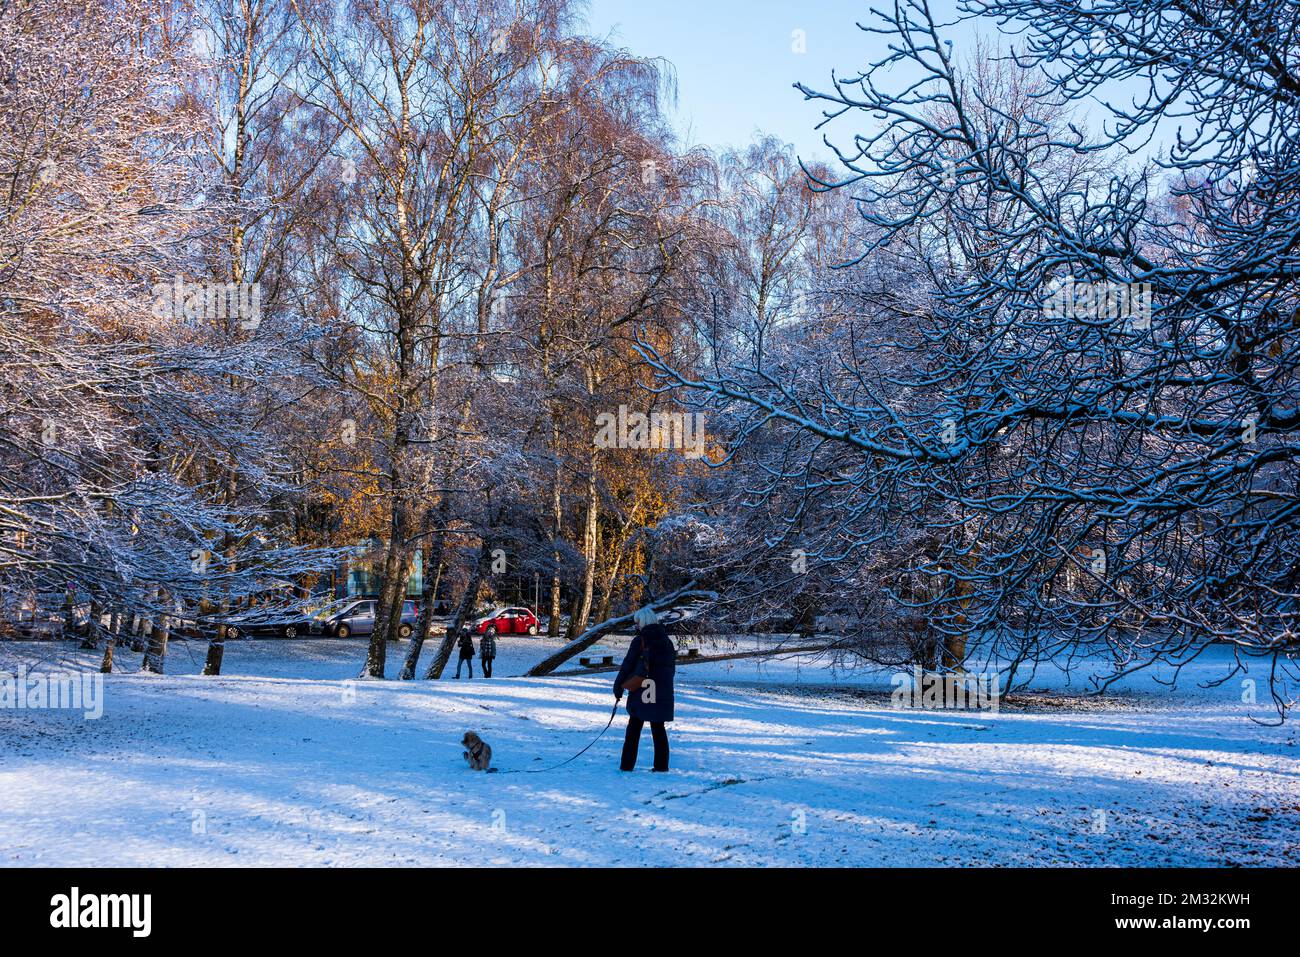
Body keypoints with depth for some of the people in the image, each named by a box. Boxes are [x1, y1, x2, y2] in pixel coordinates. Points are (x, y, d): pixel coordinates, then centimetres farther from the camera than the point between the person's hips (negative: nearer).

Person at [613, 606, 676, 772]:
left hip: (641, 693, -4)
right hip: (662, 694, 4)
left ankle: (627, 765, 7)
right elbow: (672, 667, 16)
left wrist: (618, 687, -1)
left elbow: (627, 665, -10)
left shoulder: (640, 640, -10)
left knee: (634, 728, 6)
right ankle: (661, 765, 10)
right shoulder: (667, 640, 8)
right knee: (659, 728, 11)